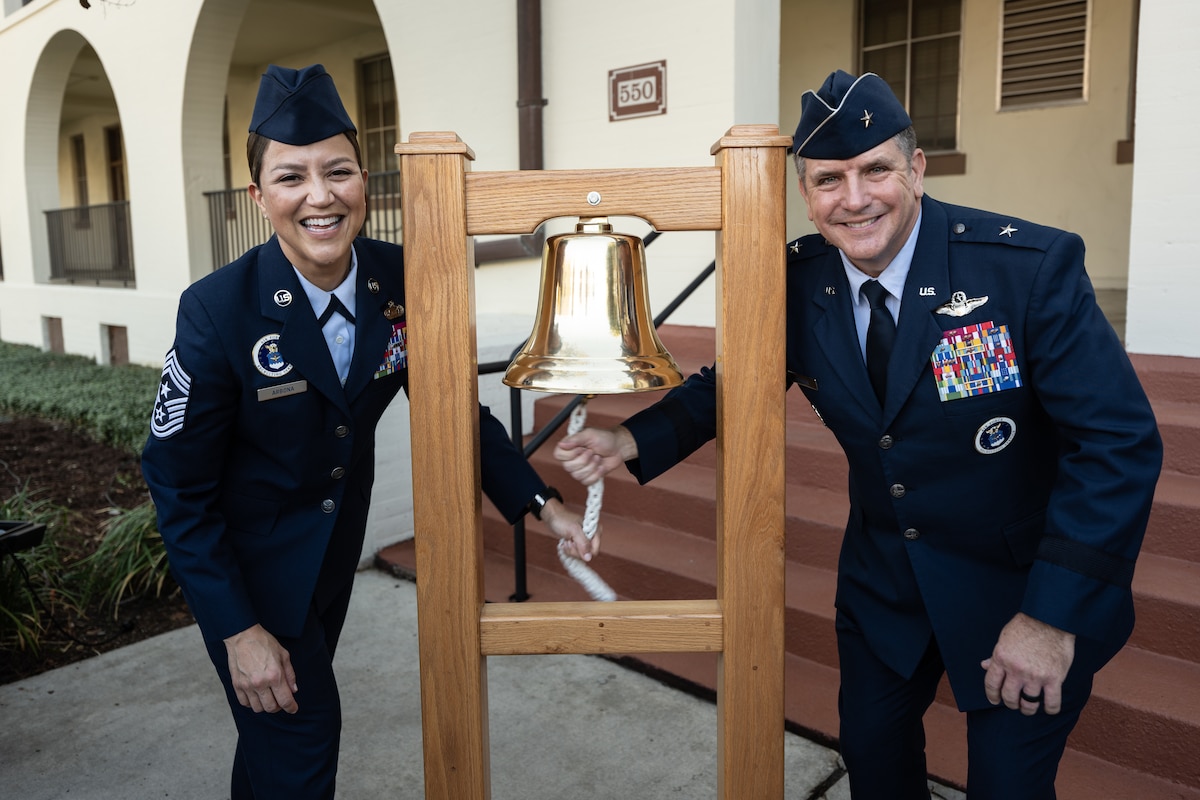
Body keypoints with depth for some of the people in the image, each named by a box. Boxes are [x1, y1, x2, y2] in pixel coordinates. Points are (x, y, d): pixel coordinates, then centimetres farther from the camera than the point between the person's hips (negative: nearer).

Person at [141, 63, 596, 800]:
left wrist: (542, 504, -13)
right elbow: (178, 482, -18)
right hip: (243, 559, -4)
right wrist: (237, 629, -17)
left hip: (338, 541, 4)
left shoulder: (399, 281, -16)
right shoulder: (219, 310, -26)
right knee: (301, 737, -1)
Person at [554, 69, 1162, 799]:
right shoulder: (795, 280, -11)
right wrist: (630, 441, -15)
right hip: (884, 574, 4)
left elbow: (1120, 440, -21)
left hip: (1024, 582, -3)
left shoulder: (1033, 266, -23)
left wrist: (1054, 615, -23)